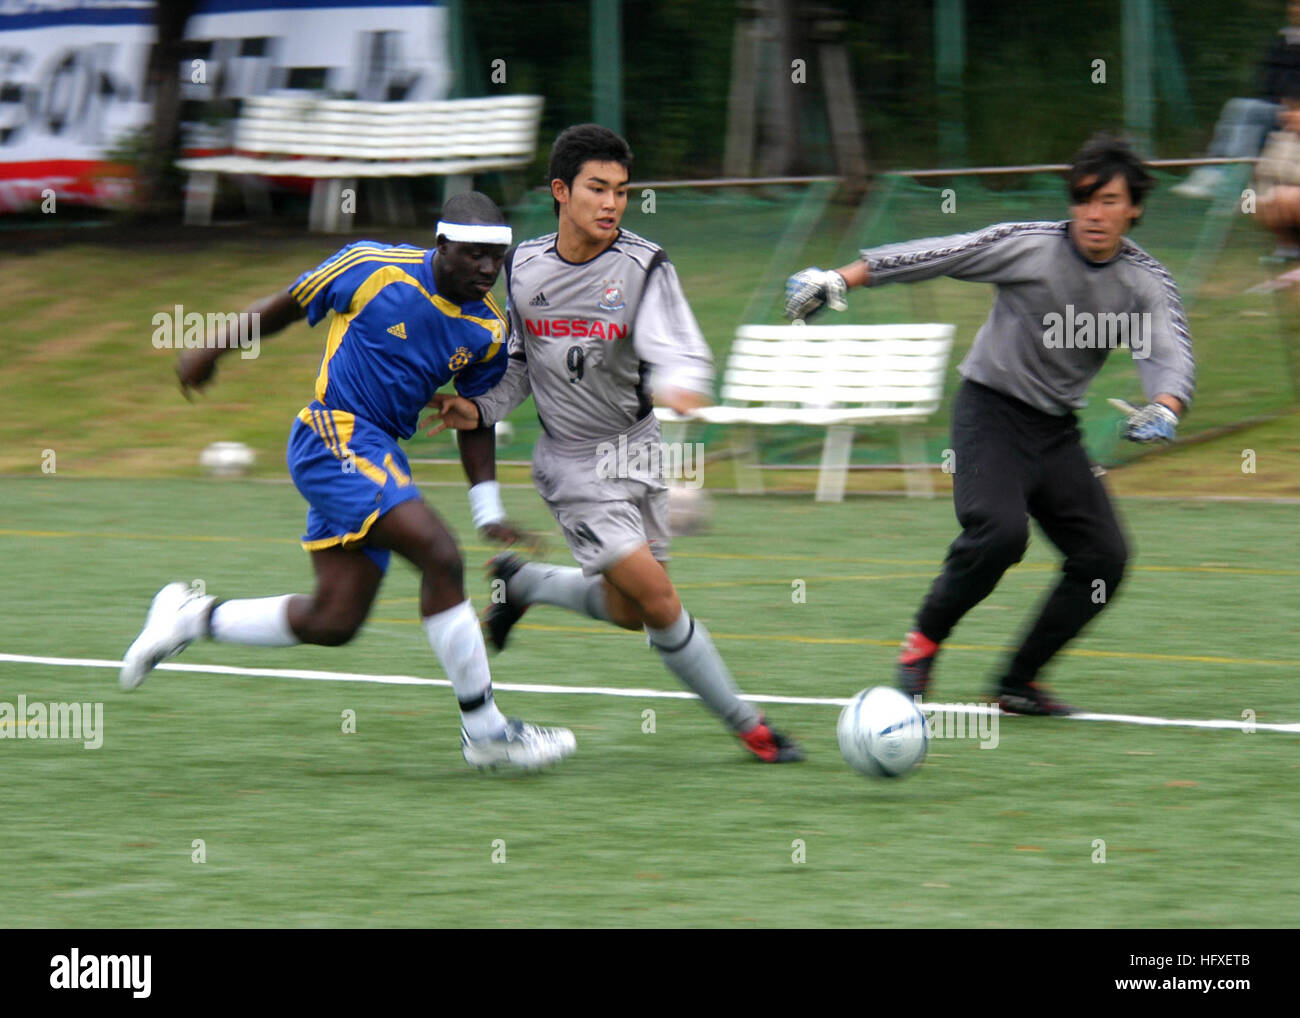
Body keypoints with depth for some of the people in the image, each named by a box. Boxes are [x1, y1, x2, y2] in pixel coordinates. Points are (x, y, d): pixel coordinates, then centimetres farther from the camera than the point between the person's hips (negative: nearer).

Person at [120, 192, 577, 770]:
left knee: (334, 622, 3)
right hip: (334, 436, -8)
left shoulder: (490, 331, 4)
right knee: (440, 556, -22)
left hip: (379, 456, 8)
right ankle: (483, 731, -16)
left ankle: (192, 617, 22)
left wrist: (488, 511, 7)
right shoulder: (372, 268, -11)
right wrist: (211, 350, 13)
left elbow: (475, 422, 15)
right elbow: (287, 306, 4)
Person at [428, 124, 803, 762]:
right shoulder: (522, 269, -5)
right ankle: (745, 724, 0)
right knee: (659, 600, -12)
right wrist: (480, 409, -5)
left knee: (627, 612, 13)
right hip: (574, 465, -2)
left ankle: (520, 580, 40)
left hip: (636, 449, 2)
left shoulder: (643, 268, -13)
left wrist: (679, 386, -47)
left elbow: (681, 354, -25)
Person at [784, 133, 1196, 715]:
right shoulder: (1030, 247, -12)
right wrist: (839, 279, -13)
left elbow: (1170, 354, -15)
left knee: (1104, 557, -4)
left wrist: (1164, 408, -38)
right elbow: (933, 256, -10)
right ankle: (923, 642, -5)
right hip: (991, 411, -5)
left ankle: (1017, 683, 9)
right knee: (999, 531, -28)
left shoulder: (1147, 284, -2)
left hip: (1056, 428, 5)